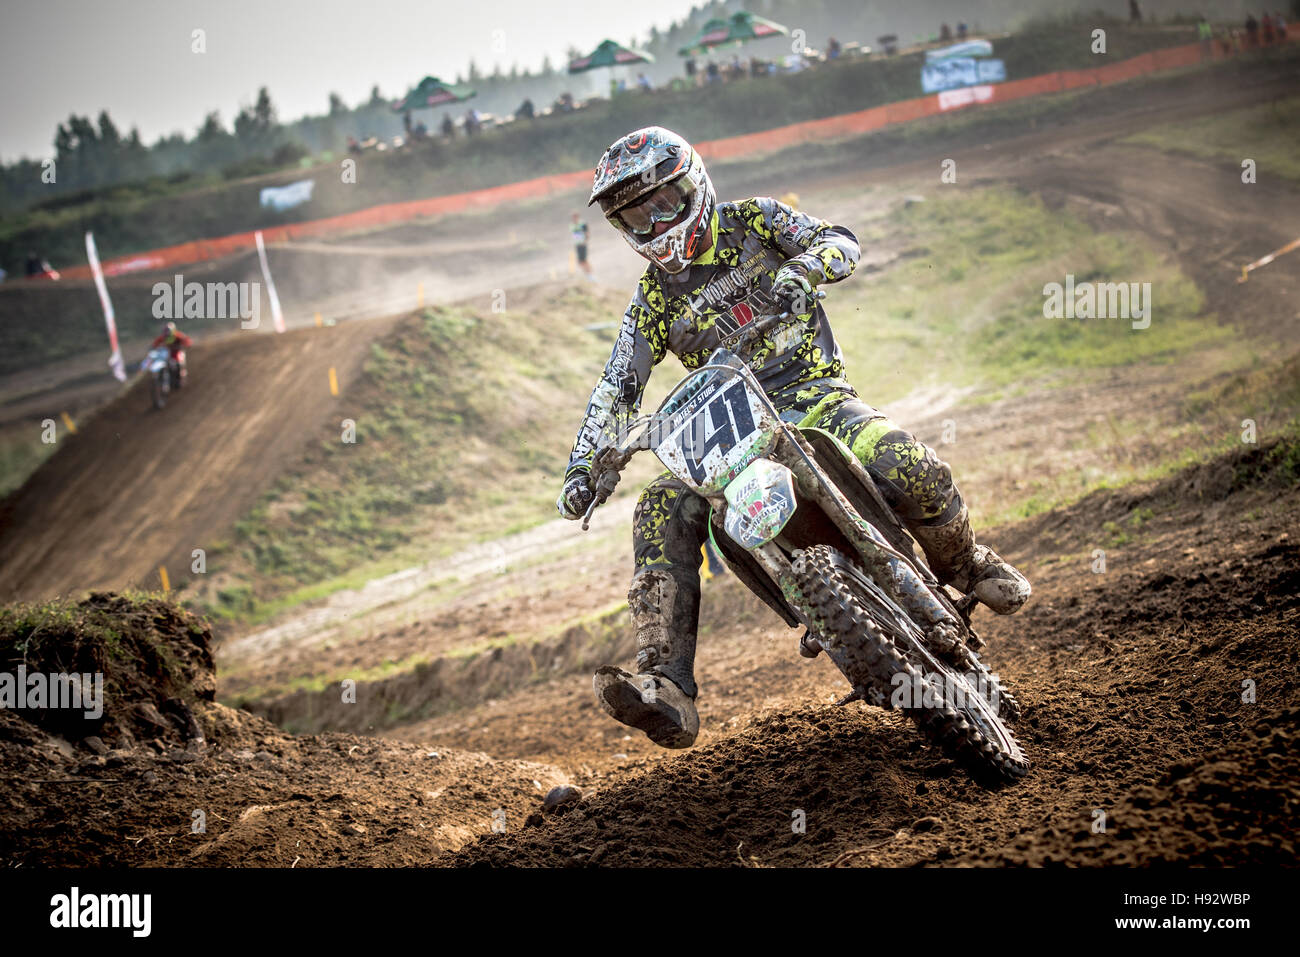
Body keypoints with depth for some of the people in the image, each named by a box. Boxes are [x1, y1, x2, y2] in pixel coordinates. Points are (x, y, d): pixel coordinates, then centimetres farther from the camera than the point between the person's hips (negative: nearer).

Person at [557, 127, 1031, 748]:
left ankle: (966, 565, 8)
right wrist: (582, 468, -5)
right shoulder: (654, 297, 12)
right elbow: (617, 388, 9)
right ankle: (668, 691, -36)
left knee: (913, 473, -29)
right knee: (660, 513, -26)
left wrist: (799, 269, -29)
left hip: (815, 398, -2)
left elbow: (840, 243, -6)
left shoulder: (752, 221, 6)